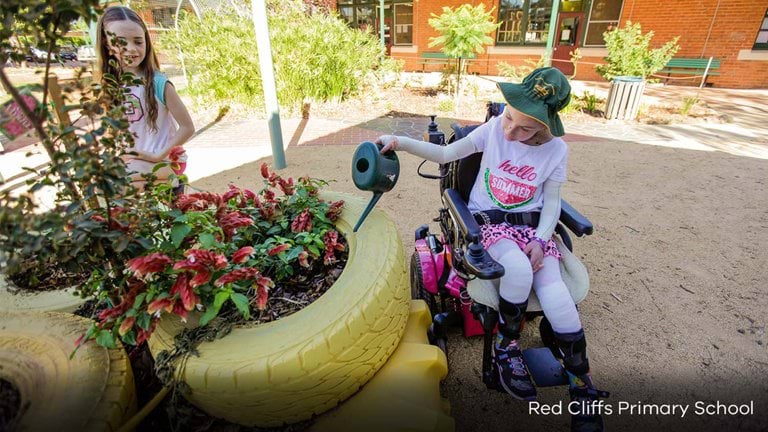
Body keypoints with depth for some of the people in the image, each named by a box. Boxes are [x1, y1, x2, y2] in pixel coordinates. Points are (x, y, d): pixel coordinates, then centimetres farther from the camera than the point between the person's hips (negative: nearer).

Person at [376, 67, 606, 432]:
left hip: (533, 224, 2)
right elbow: (445, 154, 1)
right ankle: (506, 347, -8)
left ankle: (583, 390, -3)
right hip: (489, 222, -1)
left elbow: (551, 201, 6)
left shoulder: (556, 150, -2)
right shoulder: (493, 129, -4)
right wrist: (401, 142, -10)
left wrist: (540, 240, -10)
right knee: (518, 268, -35)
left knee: (552, 286, -23)